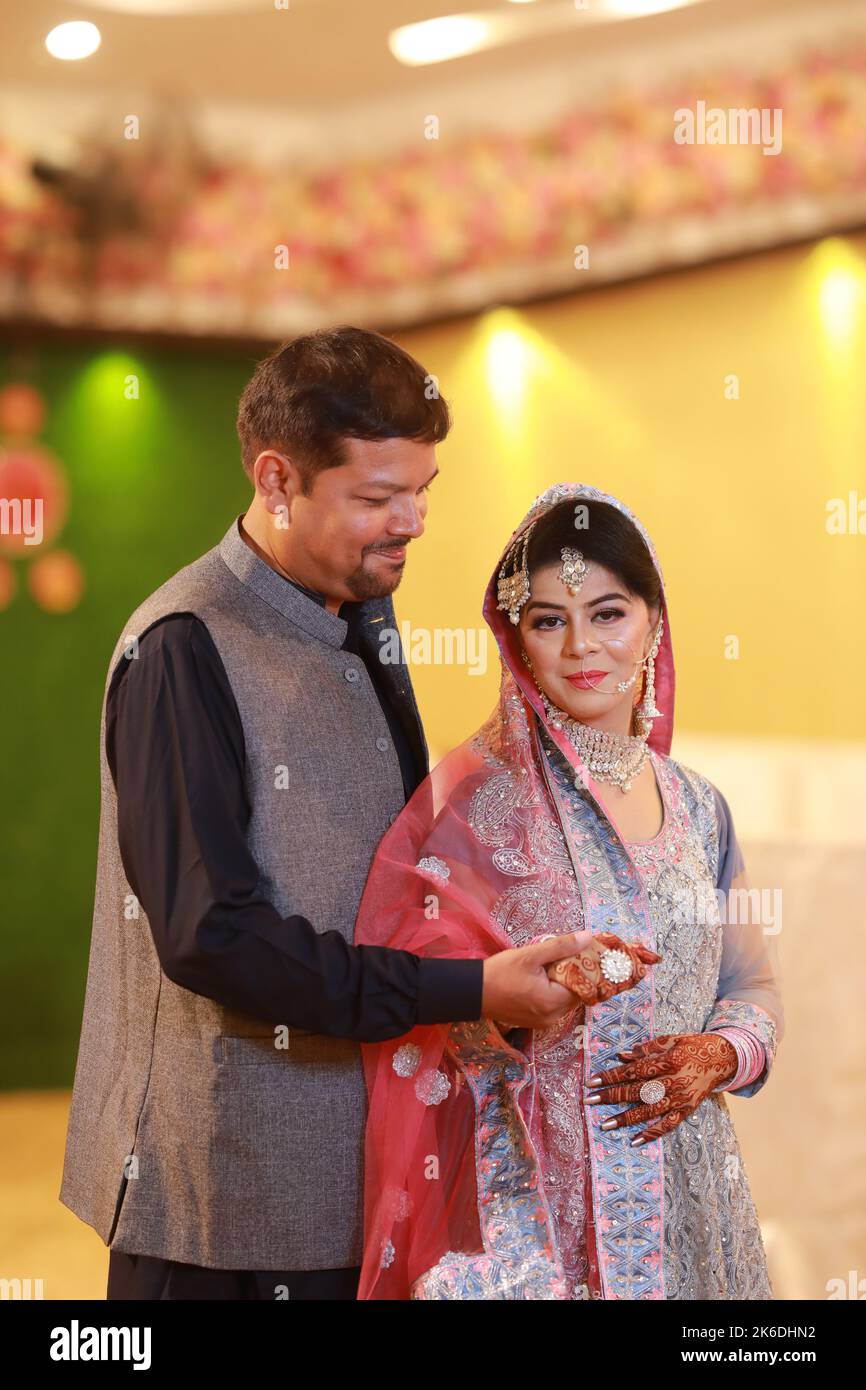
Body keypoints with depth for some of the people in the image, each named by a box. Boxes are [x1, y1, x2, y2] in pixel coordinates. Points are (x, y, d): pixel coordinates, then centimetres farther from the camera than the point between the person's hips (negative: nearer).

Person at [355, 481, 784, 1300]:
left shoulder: (695, 807, 7)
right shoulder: (478, 794, -8)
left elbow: (752, 986, 14)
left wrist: (719, 1054, -7)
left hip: (686, 1192, 5)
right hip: (534, 1189, -4)